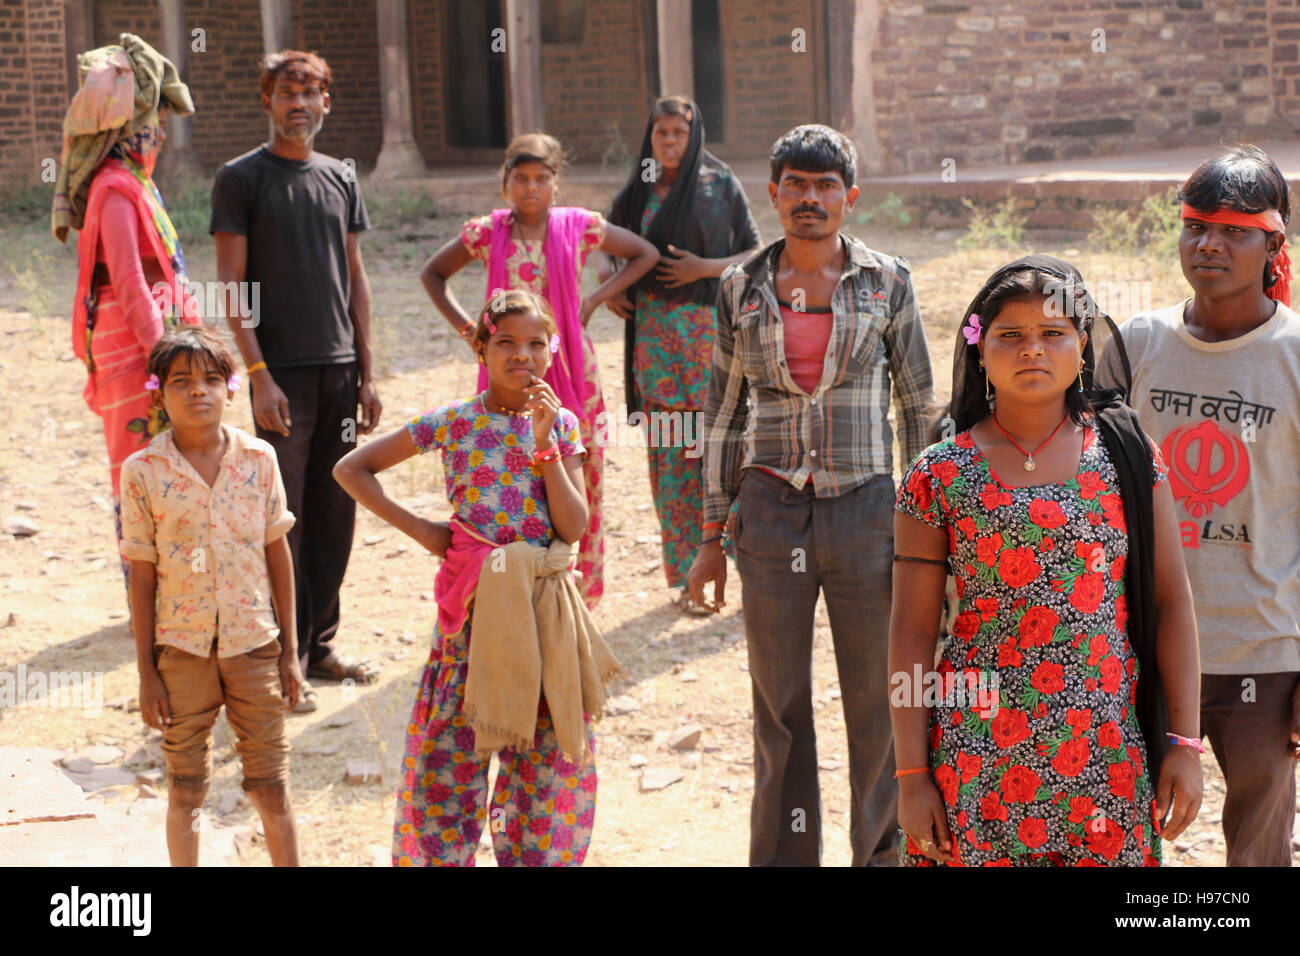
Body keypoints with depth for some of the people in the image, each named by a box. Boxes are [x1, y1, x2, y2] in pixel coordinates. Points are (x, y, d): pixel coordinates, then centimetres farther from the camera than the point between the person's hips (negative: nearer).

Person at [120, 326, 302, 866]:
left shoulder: (258, 459, -1)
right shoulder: (142, 471, -6)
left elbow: (278, 555, 5)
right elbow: (142, 576, -2)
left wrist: (289, 650, 5)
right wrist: (147, 673, -2)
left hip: (254, 645, 1)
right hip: (182, 652, -1)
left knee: (271, 787, 7)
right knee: (185, 791, 10)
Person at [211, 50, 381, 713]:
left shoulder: (342, 179, 13)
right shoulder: (241, 179, -2)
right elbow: (231, 284, -6)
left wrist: (366, 372, 10)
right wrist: (258, 373, -14)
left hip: (340, 369, 5)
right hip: (282, 371, -5)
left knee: (335, 514, 8)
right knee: (283, 520, -3)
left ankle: (320, 644, 19)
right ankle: (284, 659, 4)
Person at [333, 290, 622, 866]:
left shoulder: (561, 424, 4)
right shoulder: (451, 423, -2)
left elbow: (573, 528, -6)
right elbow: (351, 469, 2)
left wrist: (544, 443, -12)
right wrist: (416, 529, -4)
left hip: (546, 604, 2)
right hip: (476, 601, -2)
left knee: (550, 752, 7)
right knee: (452, 749, 1)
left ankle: (536, 856, 21)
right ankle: (439, 855, 14)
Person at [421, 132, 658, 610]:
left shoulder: (579, 226, 1)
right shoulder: (487, 232, 3)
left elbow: (645, 254, 12)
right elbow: (433, 274, 17)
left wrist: (595, 300, 3)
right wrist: (464, 325, 4)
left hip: (570, 369, 0)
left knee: (575, 479, 2)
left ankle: (577, 588, 12)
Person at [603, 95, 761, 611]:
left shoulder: (721, 187, 2)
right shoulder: (635, 195, 11)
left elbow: (753, 253, 2)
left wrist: (706, 267, -14)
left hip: (709, 327, -3)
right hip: (654, 331, 3)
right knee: (670, 453, 2)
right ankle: (690, 575, 8)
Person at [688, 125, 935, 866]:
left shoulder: (887, 282, 1)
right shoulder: (741, 287, 5)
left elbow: (918, 407, 5)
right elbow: (724, 413, 10)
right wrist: (712, 537, 9)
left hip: (865, 508, -1)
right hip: (771, 513, 1)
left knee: (877, 705, 5)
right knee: (780, 703, 7)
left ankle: (883, 851, 20)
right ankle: (784, 853, 20)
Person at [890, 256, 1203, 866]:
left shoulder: (1125, 455, 4)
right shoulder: (941, 474, -1)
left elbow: (1171, 602, 6)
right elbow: (912, 631, 0)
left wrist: (1185, 744, 1)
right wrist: (911, 776, -3)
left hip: (1107, 760, 2)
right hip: (979, 764, -1)